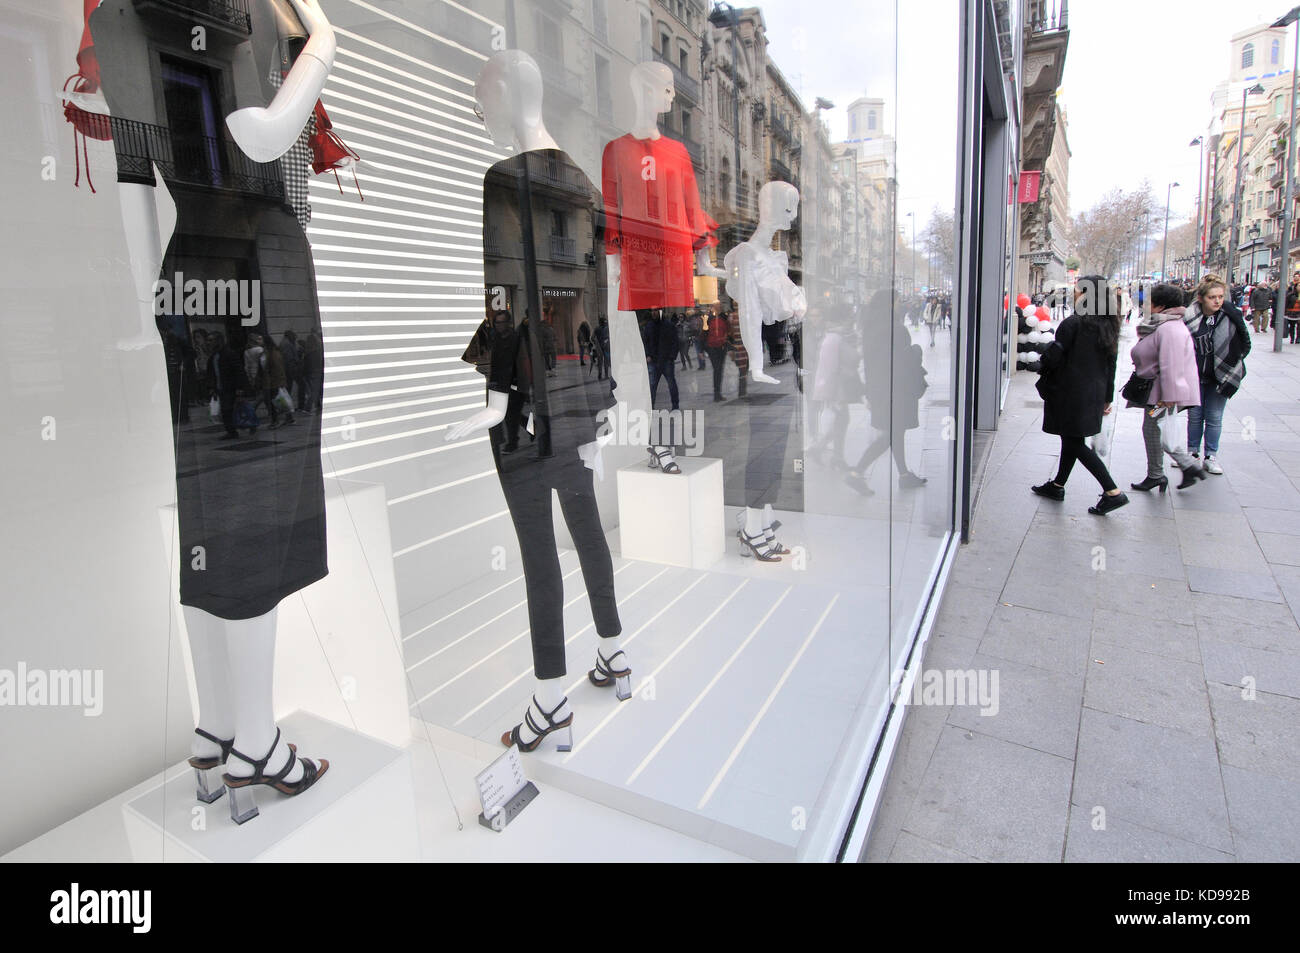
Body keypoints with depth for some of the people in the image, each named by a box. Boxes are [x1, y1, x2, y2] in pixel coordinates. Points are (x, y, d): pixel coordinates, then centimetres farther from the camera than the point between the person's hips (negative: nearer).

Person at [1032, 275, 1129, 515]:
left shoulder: (1073, 323, -16)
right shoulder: (1109, 325, 8)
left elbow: (1054, 358, -16)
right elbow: (1111, 365, 12)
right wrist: (1107, 397, 18)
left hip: (1071, 394, -8)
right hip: (1094, 394, 8)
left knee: (1074, 443, -3)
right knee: (1072, 439, 18)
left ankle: (1113, 492, -6)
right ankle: (1057, 485, 30)